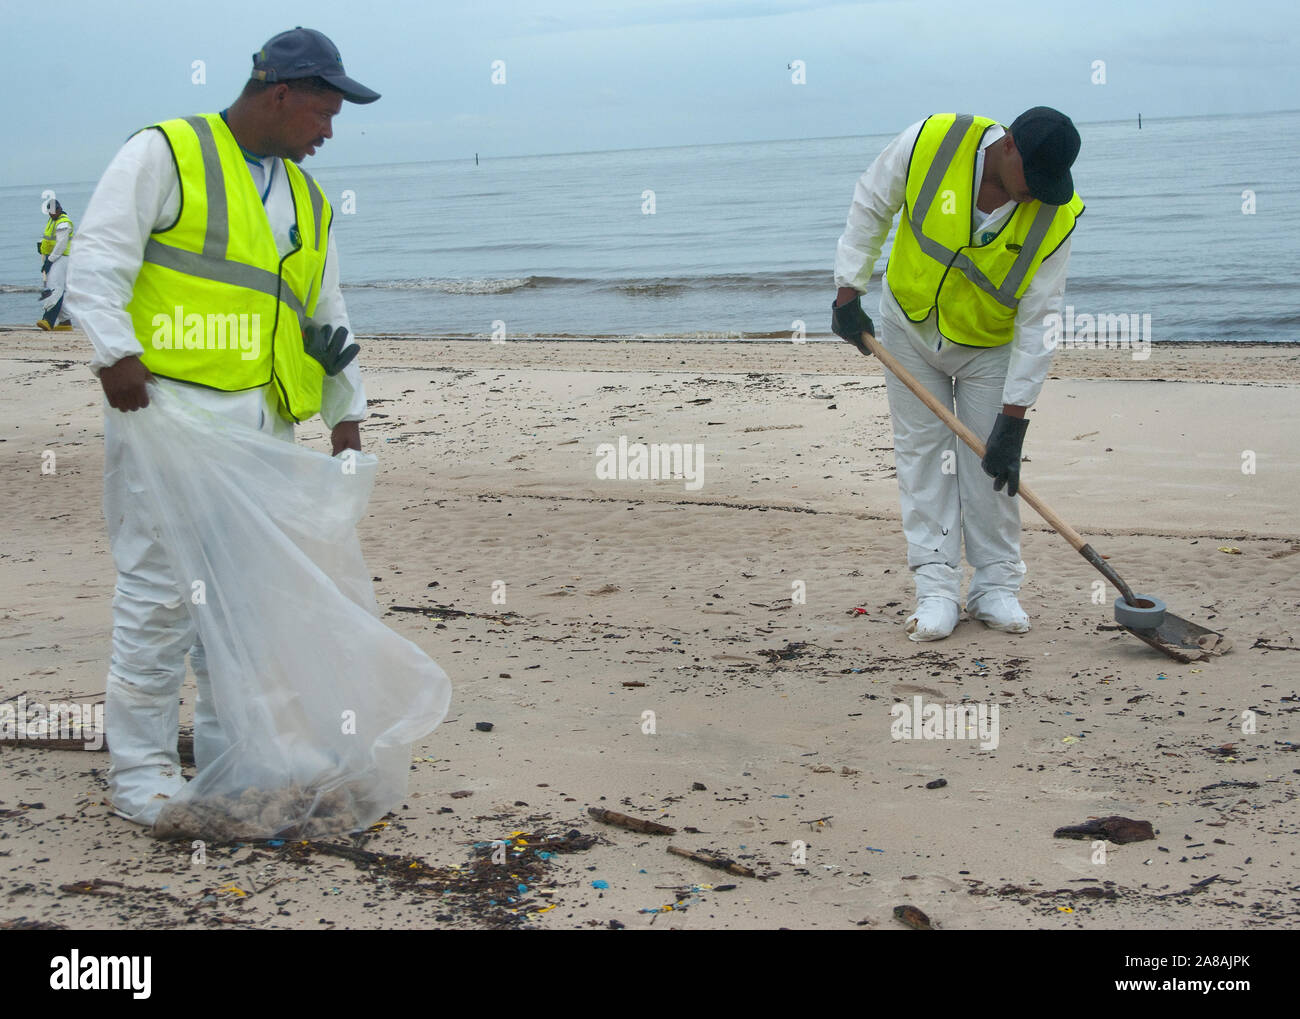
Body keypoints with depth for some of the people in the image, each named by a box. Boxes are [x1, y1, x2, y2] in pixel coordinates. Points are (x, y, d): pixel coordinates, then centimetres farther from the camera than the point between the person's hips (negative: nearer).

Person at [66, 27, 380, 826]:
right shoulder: (164, 156, 0)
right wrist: (117, 351, -21)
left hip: (262, 425, 7)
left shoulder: (307, 201, 21)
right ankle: (141, 768, 3)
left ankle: (229, 753, 22)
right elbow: (98, 259, -9)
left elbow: (327, 316, 25)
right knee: (162, 587, -7)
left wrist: (347, 413, 20)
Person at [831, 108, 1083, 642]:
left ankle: (995, 586, 11)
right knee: (922, 453, 0)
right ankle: (936, 587, 4)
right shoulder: (932, 141, -27)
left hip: (990, 344, 0)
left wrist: (1014, 417, -22)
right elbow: (870, 206, -9)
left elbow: (1038, 321, -21)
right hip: (910, 325, 1)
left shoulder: (1055, 215, -25)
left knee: (991, 466, -2)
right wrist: (849, 289, -10)